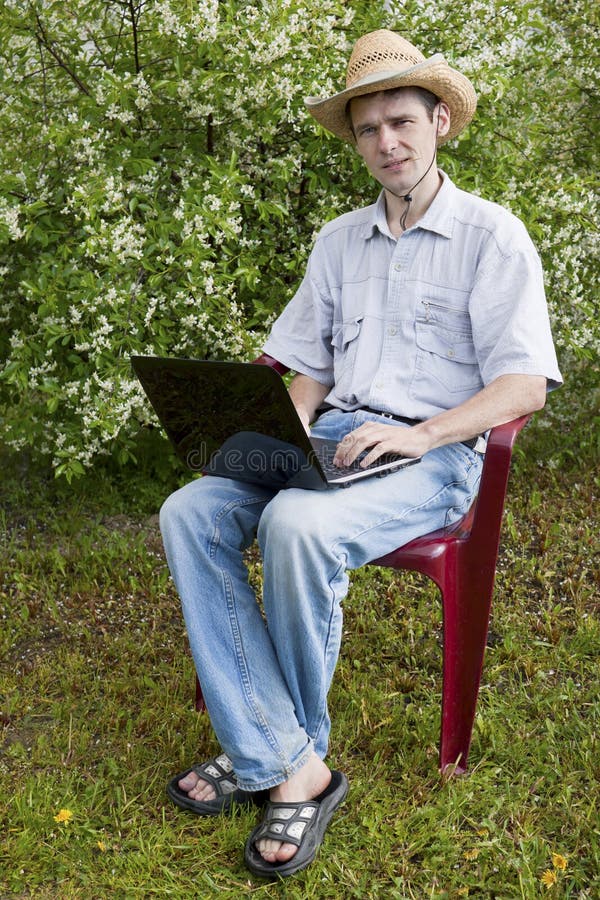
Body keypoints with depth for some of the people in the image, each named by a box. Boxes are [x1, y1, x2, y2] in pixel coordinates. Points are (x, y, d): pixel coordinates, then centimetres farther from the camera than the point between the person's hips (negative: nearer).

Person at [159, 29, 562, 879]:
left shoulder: (492, 235, 0)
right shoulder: (340, 241, 18)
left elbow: (524, 384, -7)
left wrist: (422, 434, -20)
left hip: (434, 454, -5)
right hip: (332, 440, 6)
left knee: (299, 525, -35)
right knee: (189, 512, -20)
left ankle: (287, 744, -8)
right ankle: (286, 763, -21)